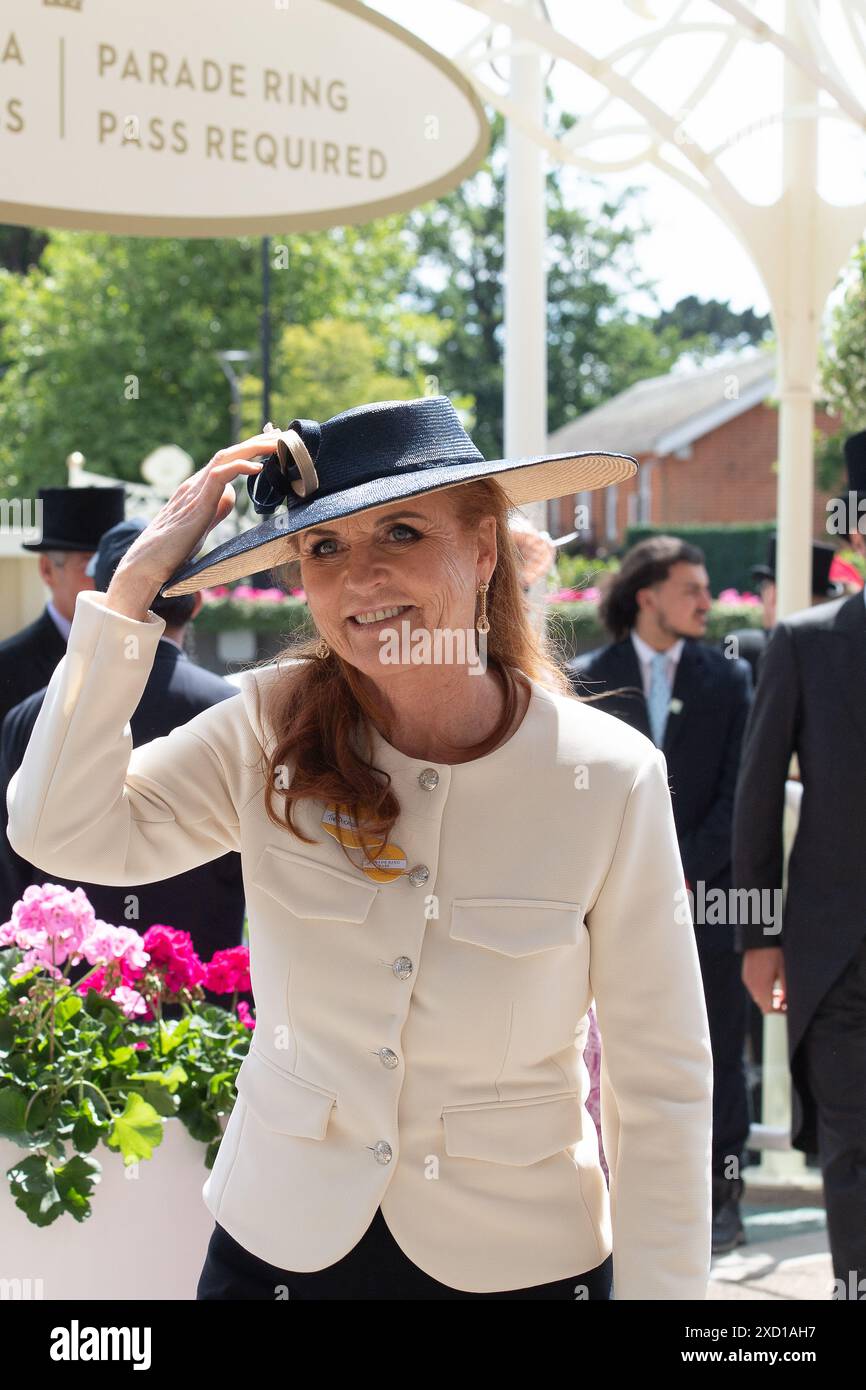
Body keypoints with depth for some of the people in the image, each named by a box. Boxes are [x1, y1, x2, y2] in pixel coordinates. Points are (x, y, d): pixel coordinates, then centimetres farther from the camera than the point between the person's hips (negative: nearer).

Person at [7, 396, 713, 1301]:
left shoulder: (609, 779, -14)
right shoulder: (272, 730, -8)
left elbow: (662, 1082, -9)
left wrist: (661, 1289, -10)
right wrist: (138, 579, -19)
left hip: (518, 1262, -1)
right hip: (275, 1248, 2)